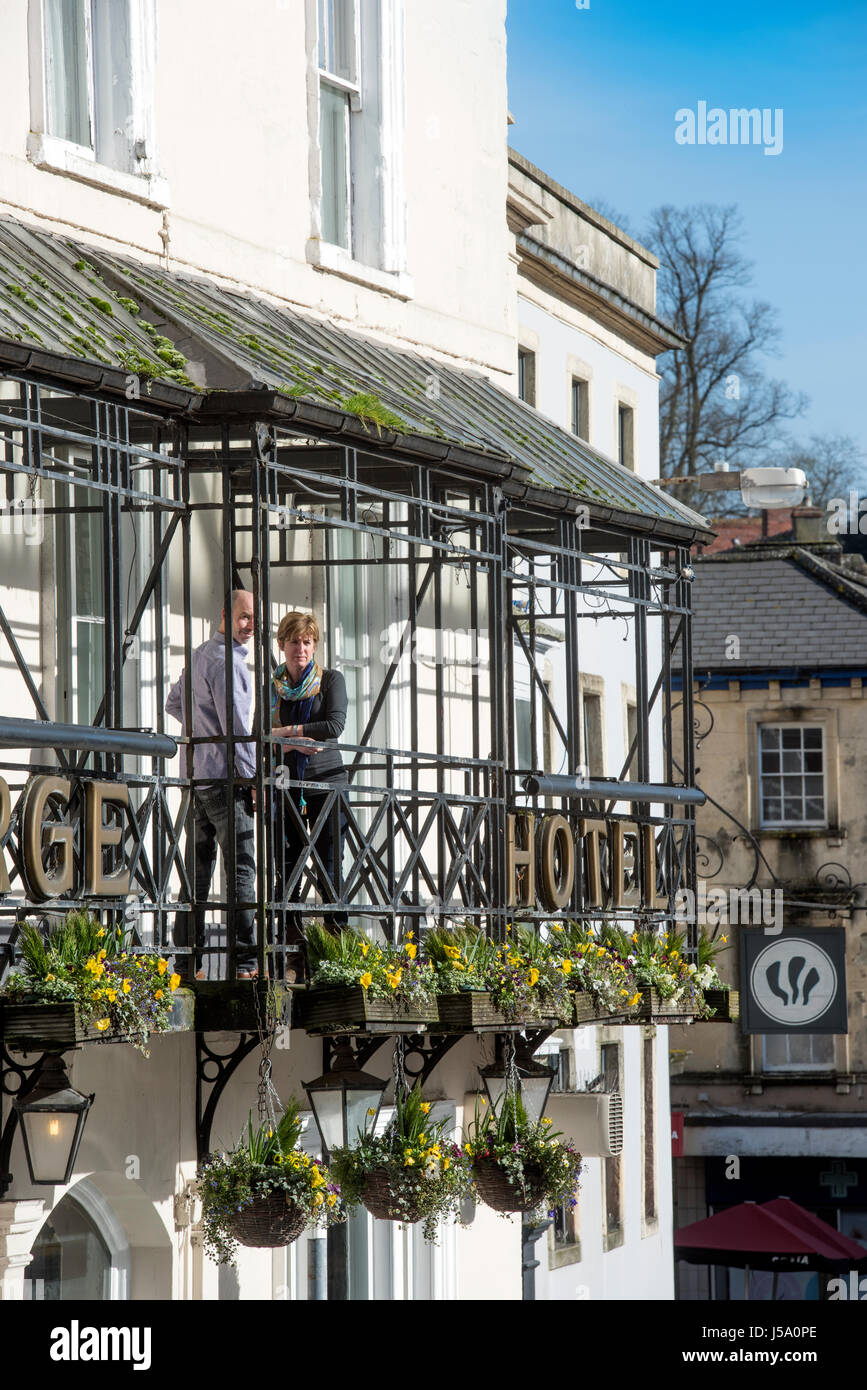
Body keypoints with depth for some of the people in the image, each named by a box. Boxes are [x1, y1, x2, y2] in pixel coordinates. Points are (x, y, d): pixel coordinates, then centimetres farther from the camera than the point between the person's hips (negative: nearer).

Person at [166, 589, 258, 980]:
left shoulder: (200, 654, 16)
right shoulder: (226, 660, -13)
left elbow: (174, 704, 30)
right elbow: (236, 726, -17)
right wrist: (254, 780, -13)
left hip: (196, 776, 9)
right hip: (225, 776, -9)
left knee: (197, 869, 10)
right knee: (242, 868, -9)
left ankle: (187, 960, 10)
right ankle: (244, 961, -12)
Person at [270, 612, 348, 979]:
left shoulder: (331, 680, 6)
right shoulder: (271, 686, 12)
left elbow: (335, 725, -9)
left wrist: (287, 732, -9)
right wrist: (297, 743, -12)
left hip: (326, 780, -2)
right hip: (285, 784, 3)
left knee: (329, 870, -7)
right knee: (286, 872, -1)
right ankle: (293, 956, 1)